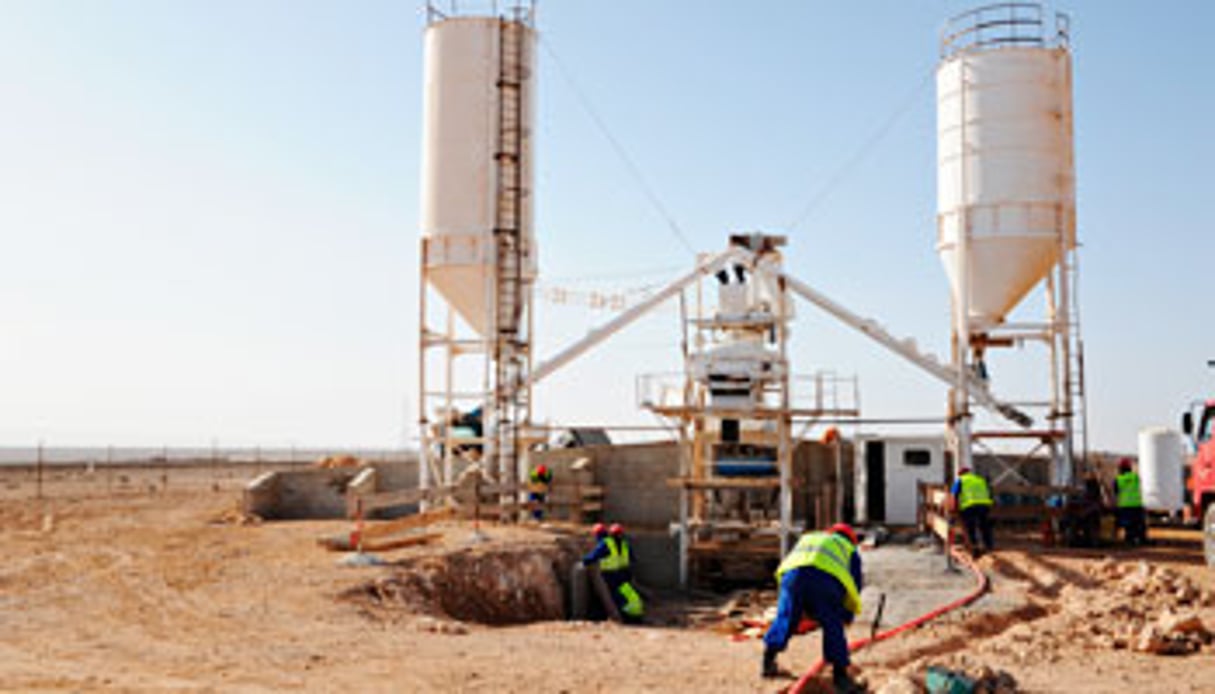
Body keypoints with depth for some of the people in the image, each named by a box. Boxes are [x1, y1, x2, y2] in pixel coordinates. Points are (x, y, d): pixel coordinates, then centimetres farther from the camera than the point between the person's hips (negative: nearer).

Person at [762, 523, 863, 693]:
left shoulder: (807, 538, 45)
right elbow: (855, 585, 31)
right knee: (833, 627, 6)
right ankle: (840, 676, 4)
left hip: (793, 573, 3)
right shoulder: (849, 549, 36)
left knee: (785, 618, 16)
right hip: (825, 578, -3)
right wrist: (848, 615, 43)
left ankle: (768, 662, 23)